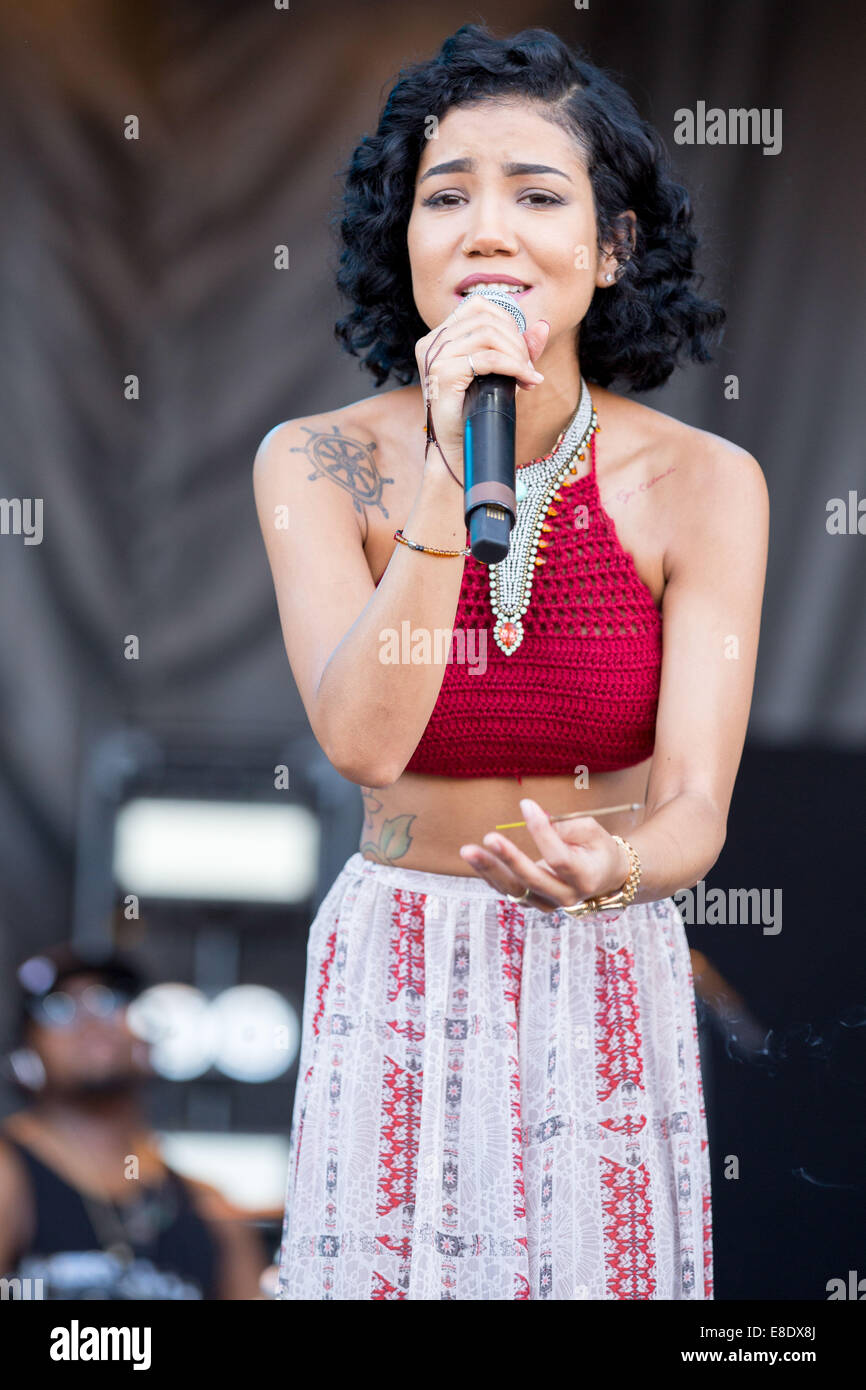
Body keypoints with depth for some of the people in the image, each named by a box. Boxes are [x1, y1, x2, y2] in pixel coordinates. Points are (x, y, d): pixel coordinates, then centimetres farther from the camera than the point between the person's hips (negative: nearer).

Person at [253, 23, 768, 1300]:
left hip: (610, 987, 0)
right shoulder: (318, 465, -9)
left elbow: (696, 806, -16)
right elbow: (365, 743, -23)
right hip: (395, 979, 0)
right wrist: (452, 475, -31)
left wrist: (612, 868, -39)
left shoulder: (704, 485, -10)